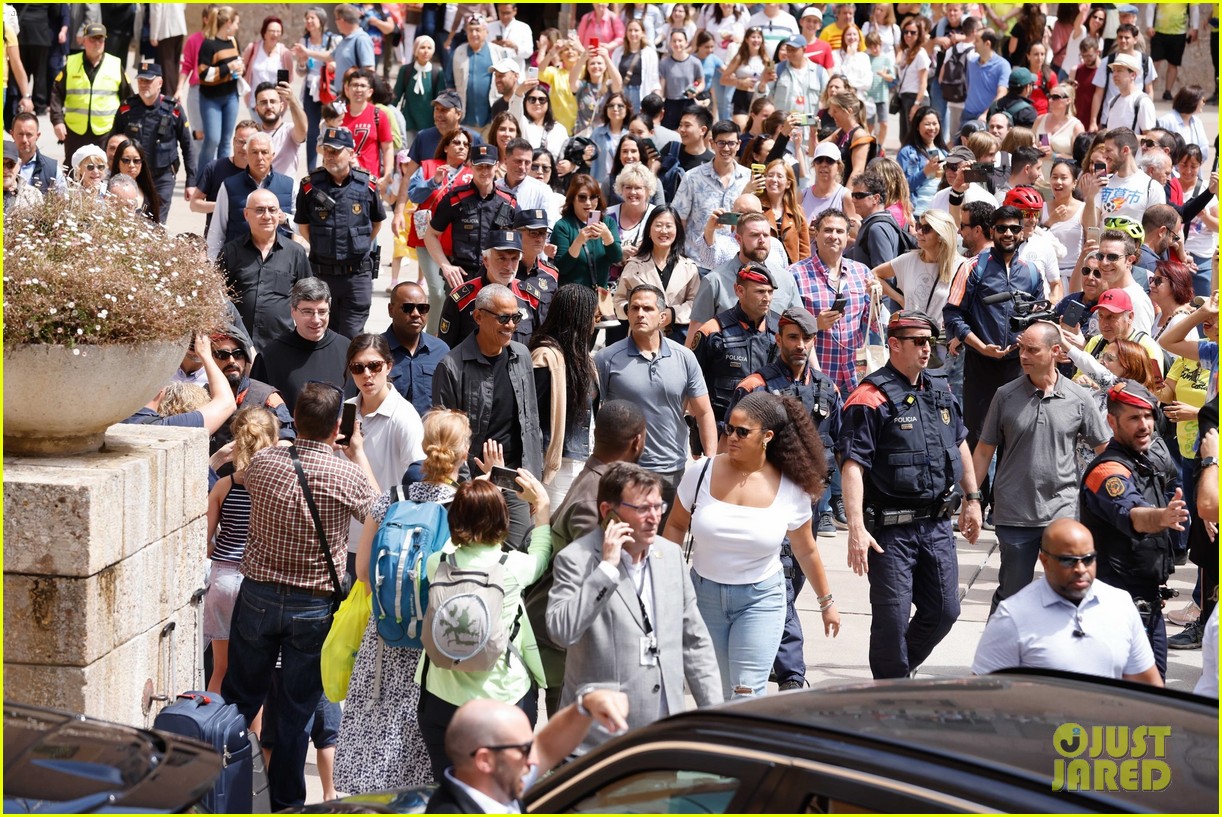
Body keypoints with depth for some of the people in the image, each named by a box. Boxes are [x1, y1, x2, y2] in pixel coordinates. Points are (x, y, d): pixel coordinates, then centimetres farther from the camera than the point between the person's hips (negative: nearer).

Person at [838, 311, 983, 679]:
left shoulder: (940, 390, 9)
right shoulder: (871, 399, -13)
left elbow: (960, 444, 23)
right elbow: (852, 466, -19)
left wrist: (971, 498, 23)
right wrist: (856, 527, -27)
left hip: (938, 524, 7)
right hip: (891, 528, -7)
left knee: (944, 611, 11)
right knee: (892, 618, -1)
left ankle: (901, 670, 33)